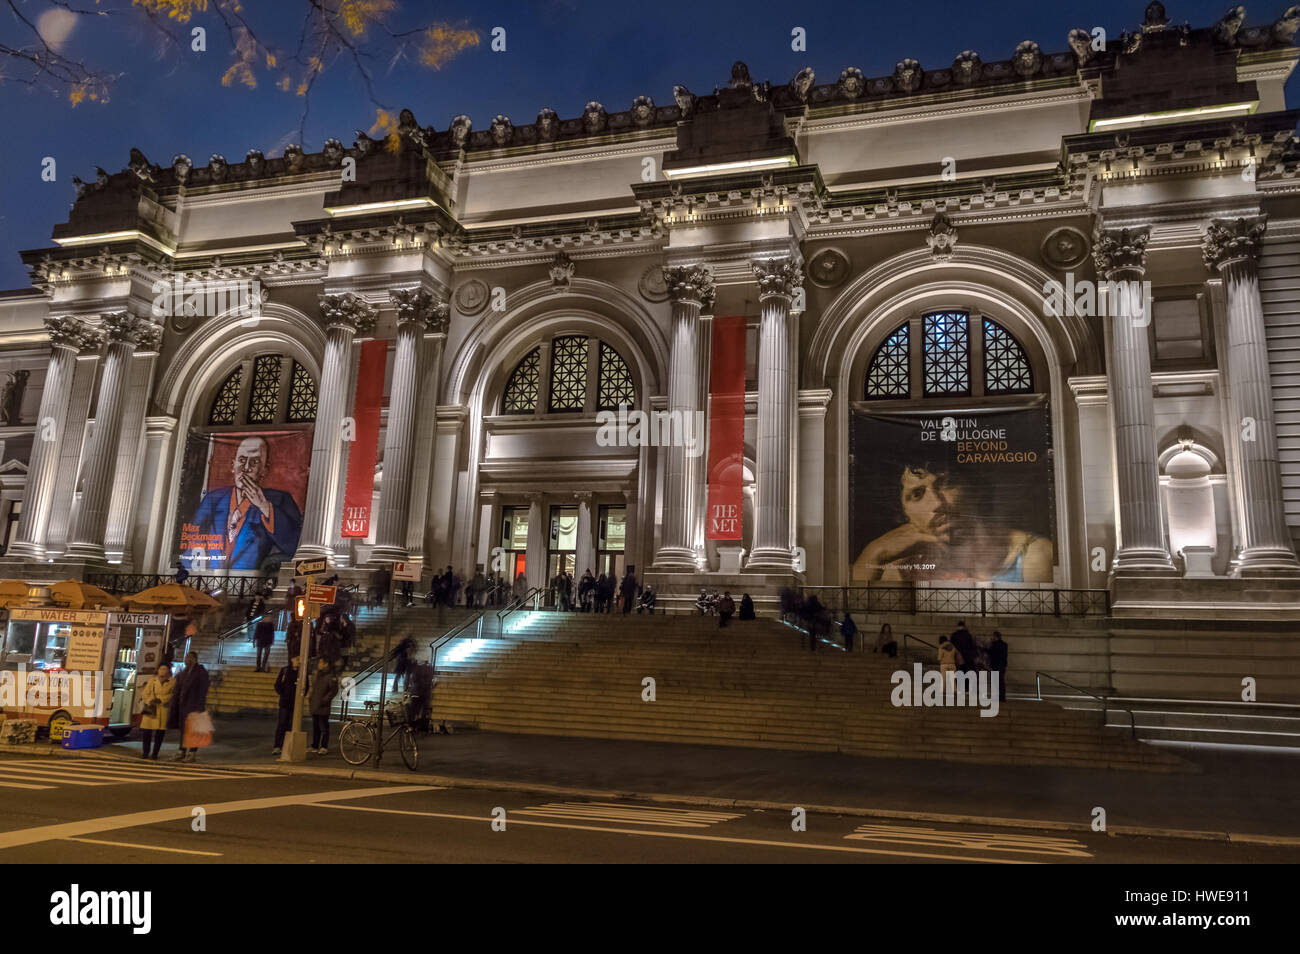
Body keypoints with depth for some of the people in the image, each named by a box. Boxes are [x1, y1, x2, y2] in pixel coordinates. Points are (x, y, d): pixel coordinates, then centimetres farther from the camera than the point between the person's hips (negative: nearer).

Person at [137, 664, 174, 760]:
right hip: (150, 709, 2)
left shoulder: (172, 682, 1)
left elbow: (172, 695, -6)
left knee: (160, 732, 0)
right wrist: (150, 700, -12)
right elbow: (145, 693, 5)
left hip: (163, 709, -2)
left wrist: (160, 699, -17)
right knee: (146, 731, 0)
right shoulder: (152, 681, 9)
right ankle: (145, 752, 15)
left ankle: (154, 754, 9)